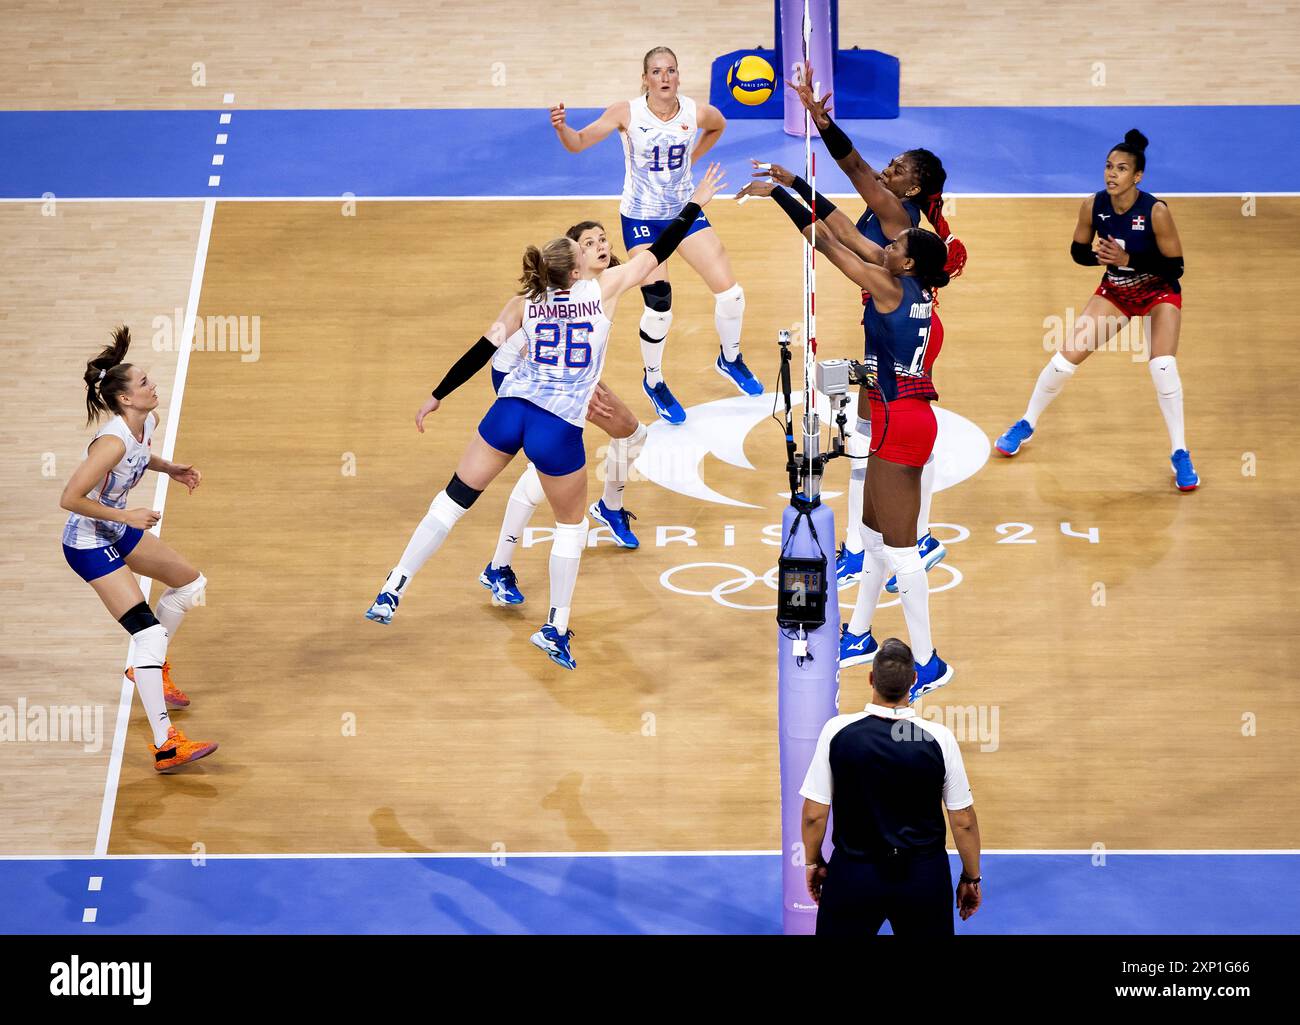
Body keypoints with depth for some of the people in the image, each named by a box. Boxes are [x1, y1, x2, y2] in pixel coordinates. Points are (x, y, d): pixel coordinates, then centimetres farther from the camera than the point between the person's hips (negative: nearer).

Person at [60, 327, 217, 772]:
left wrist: (169, 467, 5)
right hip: (88, 544, -10)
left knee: (191, 583, 21)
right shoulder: (112, 442, -31)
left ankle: (150, 668, 38)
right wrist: (126, 515, -24)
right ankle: (165, 746, -16)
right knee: (149, 633, -16)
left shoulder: (148, 422, -4)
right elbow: (70, 498, -30)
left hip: (119, 531, 10)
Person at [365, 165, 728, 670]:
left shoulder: (525, 301, 6)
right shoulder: (603, 288, -2)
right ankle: (557, 628, 15)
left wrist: (437, 396, 15)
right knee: (571, 524, 17)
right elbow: (658, 251, 6)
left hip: (511, 408, 3)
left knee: (454, 498, 13)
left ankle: (392, 590, 11)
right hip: (559, 425, -3)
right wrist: (694, 205, 18)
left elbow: (483, 350, 7)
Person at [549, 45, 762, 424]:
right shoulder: (628, 112, -18)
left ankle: (730, 359, 30)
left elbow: (718, 125, 15)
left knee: (731, 294, -1)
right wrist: (561, 127, -43)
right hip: (641, 219, -3)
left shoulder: (697, 112, -11)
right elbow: (578, 144, -23)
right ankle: (653, 382, 16)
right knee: (659, 308, -11)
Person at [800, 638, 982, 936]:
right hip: (925, 876, 1)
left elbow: (814, 814, -6)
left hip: (853, 875, 0)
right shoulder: (940, 738, -12)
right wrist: (971, 878, 10)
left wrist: (813, 861, 11)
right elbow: (964, 821, -4)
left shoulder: (837, 731, -13)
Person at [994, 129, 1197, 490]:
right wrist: (1099, 255, -25)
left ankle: (1180, 454, -8)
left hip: (1159, 293, -4)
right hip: (1115, 291, 4)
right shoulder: (1093, 205, -16)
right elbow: (1078, 251, -2)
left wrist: (1128, 259, -34)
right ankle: (1026, 425, 20)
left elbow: (1175, 266, -23)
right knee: (1067, 356, -3)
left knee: (1163, 367, -24)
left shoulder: (1156, 211, -28)